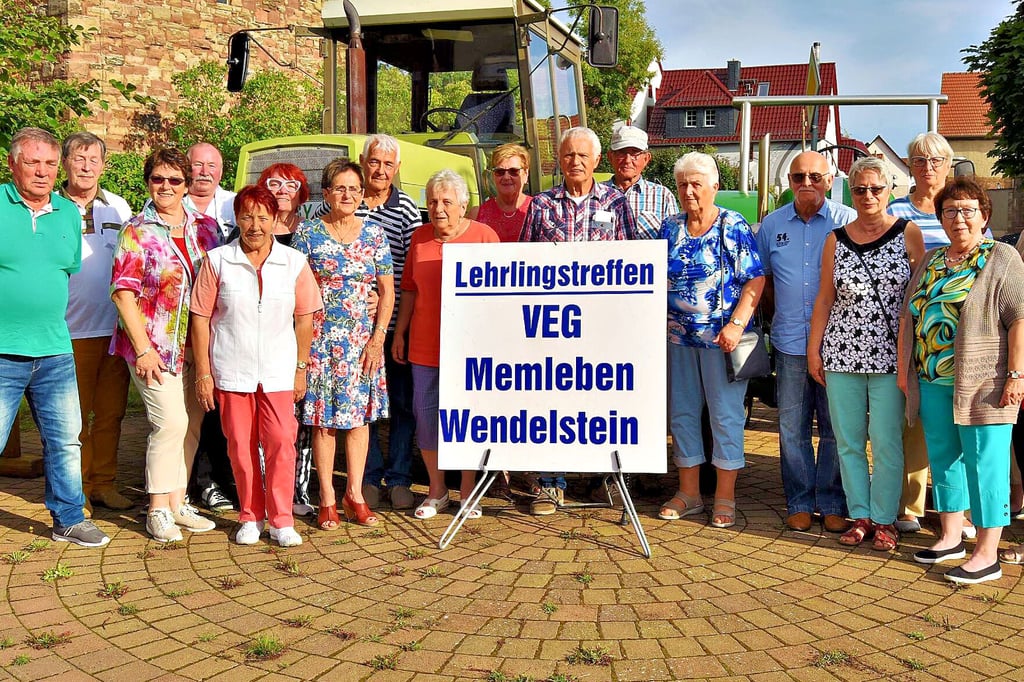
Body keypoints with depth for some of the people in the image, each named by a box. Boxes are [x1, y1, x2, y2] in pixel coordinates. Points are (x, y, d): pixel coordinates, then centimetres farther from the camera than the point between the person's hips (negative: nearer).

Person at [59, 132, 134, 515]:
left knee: (110, 413, 8)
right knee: (75, 416, 2)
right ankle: (76, 491, 13)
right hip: (71, 330, -3)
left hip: (115, 328, 3)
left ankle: (104, 484, 19)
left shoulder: (119, 207, 9)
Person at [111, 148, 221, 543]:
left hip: (197, 345, 5)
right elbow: (123, 292, -7)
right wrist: (143, 348, -14)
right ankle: (157, 511, 5)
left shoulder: (205, 228, 8)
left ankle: (177, 503, 23)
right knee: (171, 423, -10)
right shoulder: (137, 231, -4)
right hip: (156, 347, -5)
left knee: (192, 425, 9)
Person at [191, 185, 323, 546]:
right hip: (231, 370, 0)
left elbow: (304, 318, 8)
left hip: (278, 370, 0)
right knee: (241, 445, 5)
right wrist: (203, 373, -1)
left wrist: (301, 368, 6)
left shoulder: (294, 262, 4)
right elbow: (201, 318, 2)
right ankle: (250, 517, 20)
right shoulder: (217, 261, 2)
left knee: (281, 442, -4)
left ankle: (282, 520, 7)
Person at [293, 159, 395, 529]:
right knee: (323, 419, 1)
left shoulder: (374, 234, 6)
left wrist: (378, 338, -3)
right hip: (320, 339, -2)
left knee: (359, 415, 6)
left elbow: (387, 290, 6)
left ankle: (355, 495, 15)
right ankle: (327, 499, 9)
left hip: (363, 340, 2)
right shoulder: (307, 233, 0)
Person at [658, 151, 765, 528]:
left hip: (721, 339, -5)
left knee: (726, 414, 1)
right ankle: (688, 493, 21)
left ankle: (725, 498, 11)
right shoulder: (670, 228, 9)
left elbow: (755, 280, -9)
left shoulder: (734, 227, -5)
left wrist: (736, 325, -19)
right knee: (682, 412, 9)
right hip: (678, 338, 5)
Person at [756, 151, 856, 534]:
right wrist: (777, 318, 11)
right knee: (792, 428, 7)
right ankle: (800, 503, 19)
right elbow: (763, 280, 19)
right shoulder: (772, 225, 9)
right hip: (790, 342, 2)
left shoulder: (848, 222, 0)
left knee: (836, 428, 5)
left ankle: (833, 505, 17)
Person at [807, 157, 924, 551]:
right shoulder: (836, 240, 8)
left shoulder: (908, 234, 2)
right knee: (847, 441, 7)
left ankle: (884, 520, 14)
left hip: (890, 355, -2)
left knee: (886, 441, 0)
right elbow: (825, 299, 11)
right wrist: (813, 350, 8)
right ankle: (860, 516, 19)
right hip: (842, 354, 3)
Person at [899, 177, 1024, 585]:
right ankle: (950, 538, 26)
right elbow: (908, 316, 18)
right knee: (943, 459, 13)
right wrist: (903, 367, 13)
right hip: (933, 383, 7)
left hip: (983, 385, -6)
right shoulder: (929, 262, 14)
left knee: (984, 464, -3)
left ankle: (987, 555, 4)